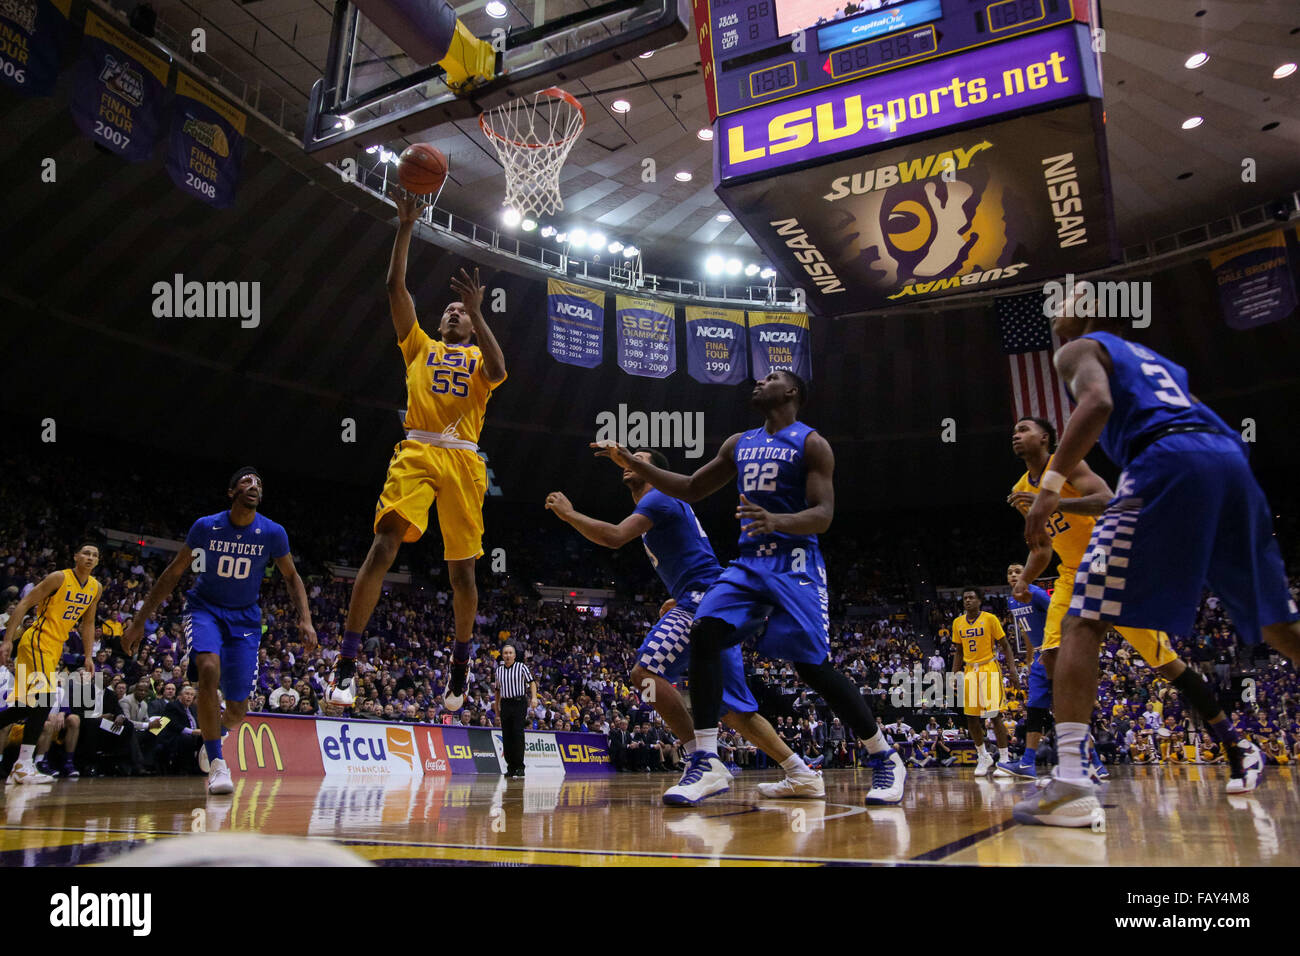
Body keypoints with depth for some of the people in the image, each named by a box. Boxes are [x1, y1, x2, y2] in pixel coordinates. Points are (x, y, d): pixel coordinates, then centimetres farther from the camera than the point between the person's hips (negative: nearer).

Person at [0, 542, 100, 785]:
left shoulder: (96, 588, 9)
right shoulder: (59, 578, -11)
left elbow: (88, 623, 18)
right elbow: (24, 604, -11)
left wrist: (89, 656, 12)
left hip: (55, 647, 8)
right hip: (37, 640, -8)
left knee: (28, 706, 10)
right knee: (45, 698, -19)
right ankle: (23, 766, -17)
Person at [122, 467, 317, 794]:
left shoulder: (272, 533, -11)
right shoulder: (206, 526, -11)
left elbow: (291, 577, 3)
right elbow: (173, 573, -1)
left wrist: (305, 620, -10)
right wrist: (139, 622, -1)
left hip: (245, 617, 1)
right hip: (205, 608, -1)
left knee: (237, 711, -1)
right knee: (209, 669, -32)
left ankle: (214, 732, 39)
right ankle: (217, 763, -20)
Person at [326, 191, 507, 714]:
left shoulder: (478, 356, 20)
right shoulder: (421, 346, 23)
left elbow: (498, 370, -6)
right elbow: (396, 287, 14)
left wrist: (477, 313, -13)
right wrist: (405, 229, 9)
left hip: (463, 459, 0)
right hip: (416, 452, 0)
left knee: (462, 569, 1)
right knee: (384, 545, -19)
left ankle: (461, 660, 21)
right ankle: (347, 661, -16)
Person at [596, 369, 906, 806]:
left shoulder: (811, 443, -3)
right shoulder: (739, 444, 17)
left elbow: (823, 516, -12)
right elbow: (691, 489, 23)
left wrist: (776, 520, -33)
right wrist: (633, 463, 15)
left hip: (795, 564, -6)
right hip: (748, 561, 6)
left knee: (813, 665, -11)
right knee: (704, 634, -16)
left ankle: (885, 759, 9)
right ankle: (707, 763, -11)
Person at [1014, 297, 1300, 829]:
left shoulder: (1081, 348, 14)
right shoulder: (1158, 360, 35)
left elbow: (1098, 403, -9)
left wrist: (1050, 485, -16)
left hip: (1166, 460, -7)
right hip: (1231, 461, 8)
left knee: (1083, 621, -10)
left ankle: (1071, 784, -20)